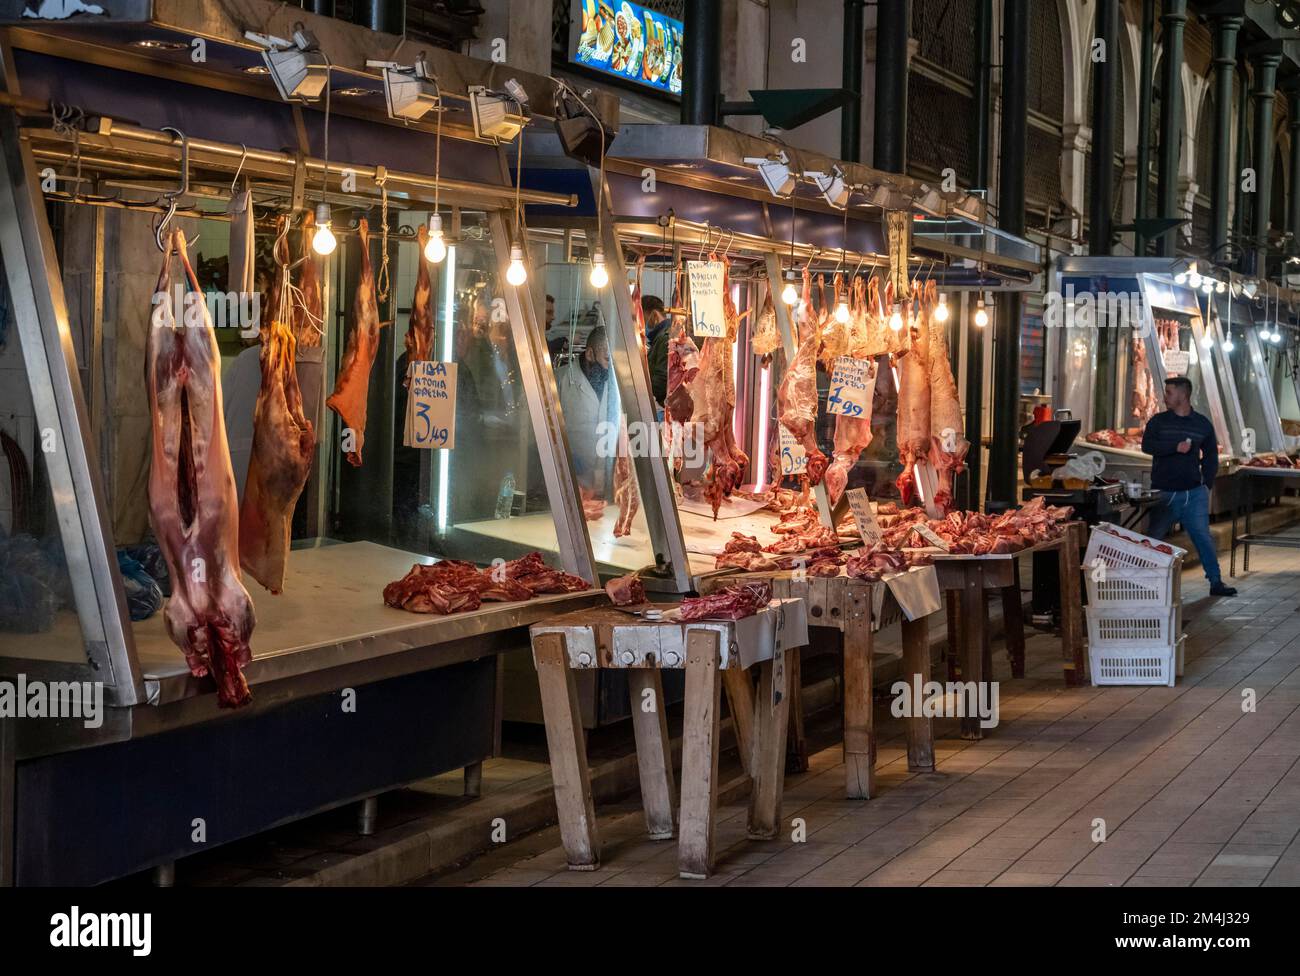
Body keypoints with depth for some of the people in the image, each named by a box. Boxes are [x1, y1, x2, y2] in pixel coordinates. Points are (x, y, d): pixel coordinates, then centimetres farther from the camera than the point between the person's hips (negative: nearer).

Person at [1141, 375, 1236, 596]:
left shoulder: (1203, 424, 6)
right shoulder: (1158, 421, 2)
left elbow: (1211, 456, 15)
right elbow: (1146, 446, -14)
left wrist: (1207, 484, 5)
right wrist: (1176, 447, -26)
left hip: (1194, 493, 1)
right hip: (1164, 493, 0)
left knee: (1203, 537, 0)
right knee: (1153, 539, 1)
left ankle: (1216, 583, 6)